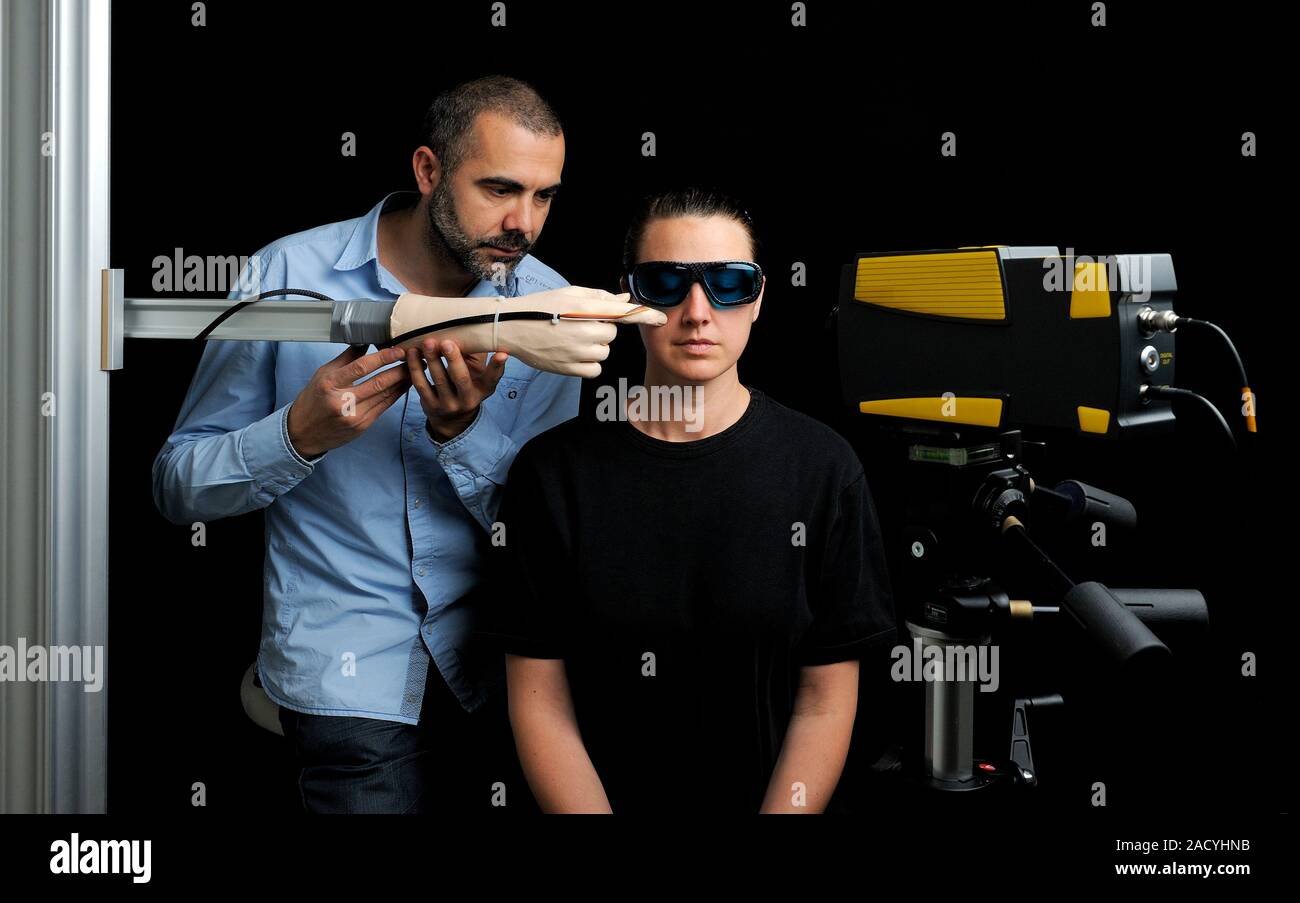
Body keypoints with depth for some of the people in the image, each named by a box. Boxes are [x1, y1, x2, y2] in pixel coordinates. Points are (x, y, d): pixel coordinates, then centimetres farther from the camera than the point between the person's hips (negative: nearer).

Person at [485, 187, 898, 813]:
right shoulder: (552, 471, 1)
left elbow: (826, 700, 1)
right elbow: (539, 697, 1)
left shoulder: (824, 469, 1)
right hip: (600, 799, -2)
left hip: (770, 799, 2)